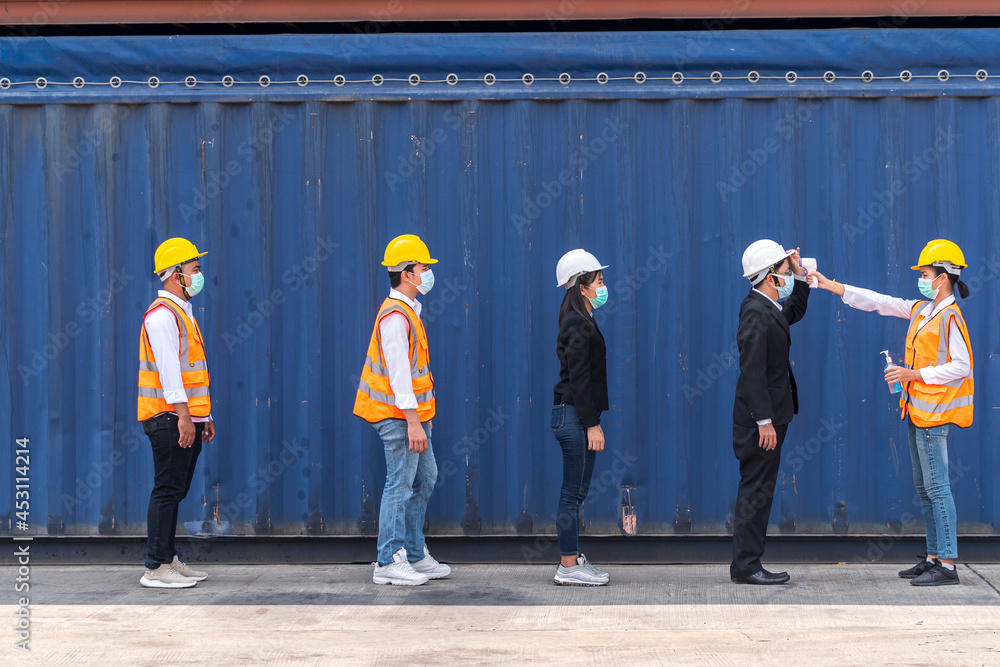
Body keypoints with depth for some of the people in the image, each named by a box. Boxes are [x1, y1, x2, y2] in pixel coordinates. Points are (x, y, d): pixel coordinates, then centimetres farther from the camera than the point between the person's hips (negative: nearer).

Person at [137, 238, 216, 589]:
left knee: (176, 491, 12)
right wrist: (183, 414, -24)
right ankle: (156, 569, -6)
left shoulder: (183, 312, 20)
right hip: (169, 417, -10)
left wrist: (204, 416, 21)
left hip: (187, 418, 10)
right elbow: (168, 368, -19)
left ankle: (169, 560, 18)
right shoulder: (162, 314, -11)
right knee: (167, 490, -9)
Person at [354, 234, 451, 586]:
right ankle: (388, 562, 0)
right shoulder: (395, 316, -17)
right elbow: (398, 372, -21)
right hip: (399, 415, -10)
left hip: (412, 413, 10)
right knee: (400, 484, -6)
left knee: (425, 479, 14)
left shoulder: (407, 310, 15)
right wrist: (413, 421, -23)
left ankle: (414, 555, 21)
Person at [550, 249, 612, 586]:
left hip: (572, 415, 10)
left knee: (575, 492, 13)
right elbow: (579, 378, -19)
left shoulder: (580, 323, 16)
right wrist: (592, 424, -19)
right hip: (574, 415, -10)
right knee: (574, 492, -5)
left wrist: (592, 421, 18)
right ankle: (569, 567, 0)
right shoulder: (579, 325, -15)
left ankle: (571, 558, 20)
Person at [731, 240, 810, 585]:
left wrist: (800, 274, 19)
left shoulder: (769, 308, 12)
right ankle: (746, 565, 0)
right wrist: (764, 421, -23)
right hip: (760, 418, -10)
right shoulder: (756, 312, -18)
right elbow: (753, 371, -22)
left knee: (759, 490, 12)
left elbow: (795, 312, 35)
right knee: (756, 490, -5)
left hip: (770, 415, 10)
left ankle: (746, 563, 17)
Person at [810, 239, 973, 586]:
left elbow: (961, 366, -17)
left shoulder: (950, 317, -13)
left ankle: (948, 565, -7)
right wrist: (830, 285, 14)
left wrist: (915, 374, -18)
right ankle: (933, 558, 18)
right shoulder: (921, 310, 13)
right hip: (917, 411, 10)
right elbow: (880, 302, 16)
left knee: (937, 487, -9)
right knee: (923, 487, 12)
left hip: (934, 414, -10)